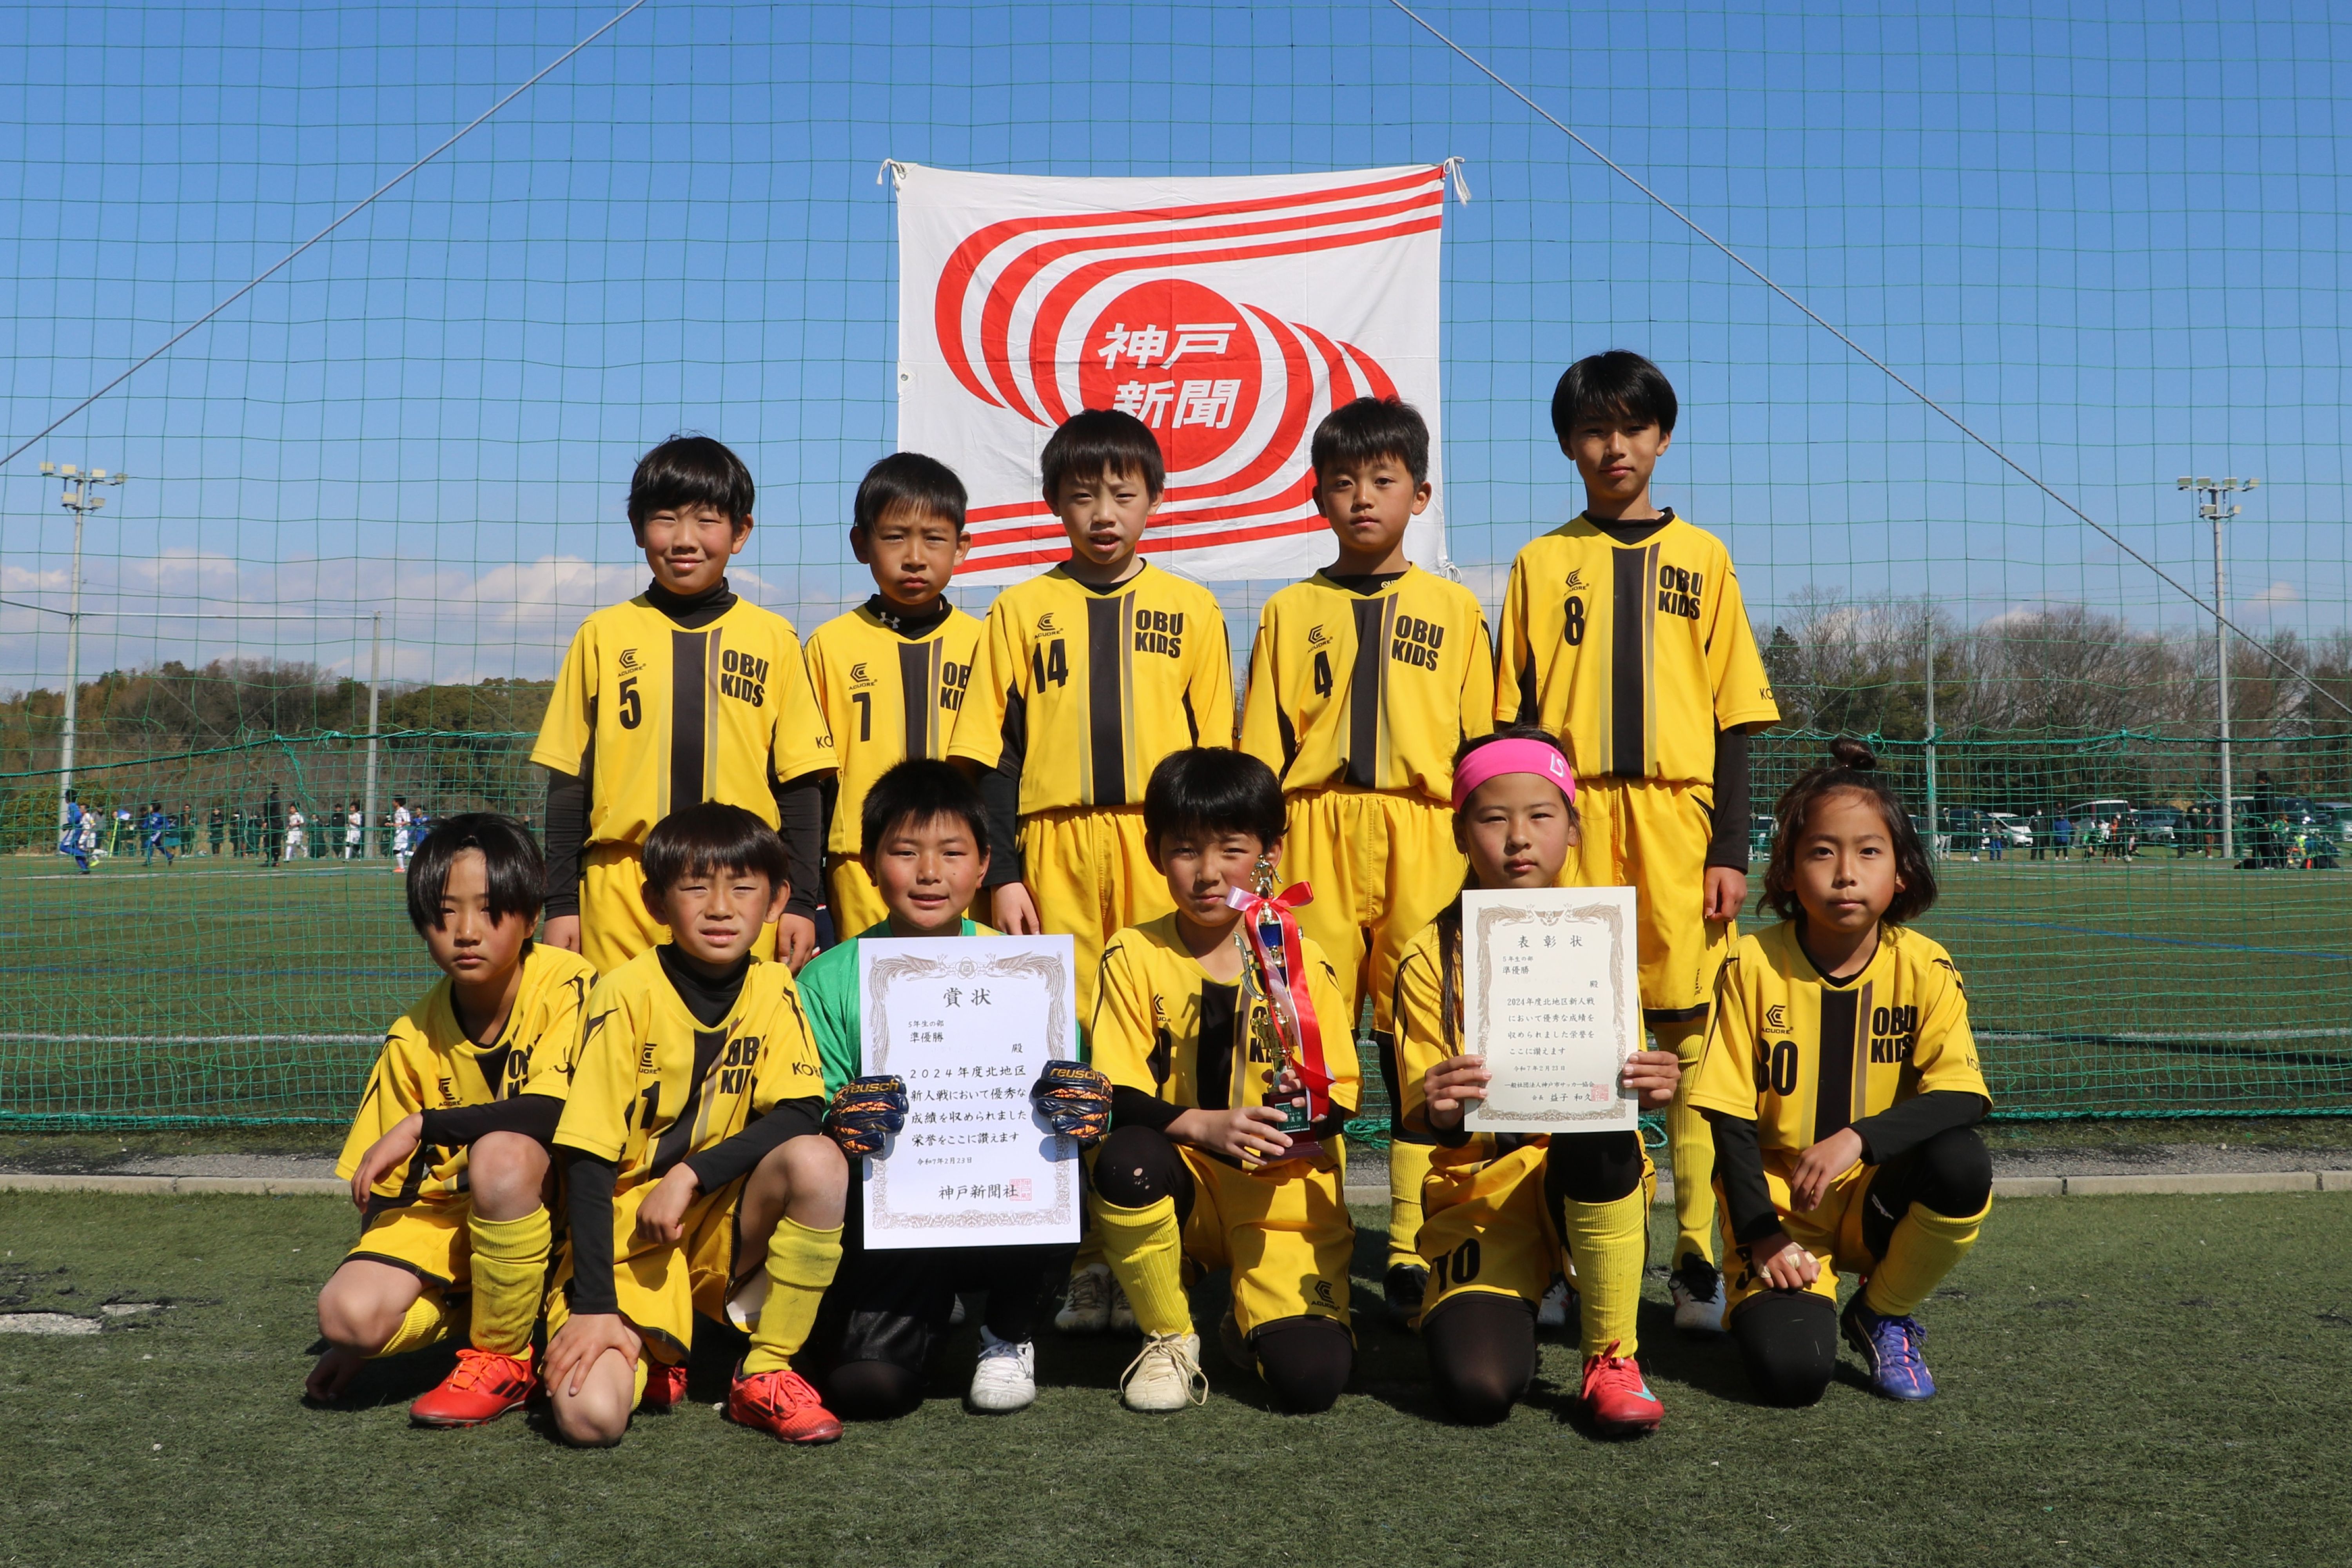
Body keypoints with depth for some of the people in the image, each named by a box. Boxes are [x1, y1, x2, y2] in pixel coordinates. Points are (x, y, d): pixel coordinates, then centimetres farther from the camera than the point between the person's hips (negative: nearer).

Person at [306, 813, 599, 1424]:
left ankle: (506, 1358, -14)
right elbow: (383, 1188, 5)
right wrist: (356, 1342, 3)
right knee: (349, 1312, -23)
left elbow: (553, 1115, -29)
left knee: (500, 1154, -36)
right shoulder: (414, 1037, -2)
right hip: (447, 1215, 4)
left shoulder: (566, 988, -15)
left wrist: (419, 1127, -23)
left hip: (550, 1209, -4)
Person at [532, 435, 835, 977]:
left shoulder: (773, 638, 7)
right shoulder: (603, 634, 8)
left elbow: (800, 784, 8)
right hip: (621, 906, 0)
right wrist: (560, 904, 5)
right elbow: (568, 783, 9)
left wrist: (800, 902, 3)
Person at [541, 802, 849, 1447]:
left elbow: (800, 1116, -11)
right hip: (628, 1234, -3)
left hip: (725, 1227, 3)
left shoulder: (774, 990, -1)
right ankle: (657, 1358, 11)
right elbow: (589, 1158, -14)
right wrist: (595, 1307, -19)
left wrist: (691, 1175, -23)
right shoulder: (627, 994, -12)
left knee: (818, 1161, -29)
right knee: (589, 1416, -25)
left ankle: (765, 1372, -11)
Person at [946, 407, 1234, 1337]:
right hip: (1056, 850, 0)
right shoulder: (1023, 609, 10)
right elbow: (994, 753, 7)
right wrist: (1002, 874, 0)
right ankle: (1082, 1264, 8)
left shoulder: (1190, 610, 11)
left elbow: (1215, 754, 11)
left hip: (1164, 852, 0)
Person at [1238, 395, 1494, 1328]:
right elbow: (1259, 751, 10)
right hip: (1315, 838, 1)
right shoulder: (1291, 613, 11)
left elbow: (1484, 748, 11)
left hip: (1424, 839, 0)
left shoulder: (1453, 610, 11)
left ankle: (1414, 1252, 8)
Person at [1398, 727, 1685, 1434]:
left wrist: (1650, 1086, -24)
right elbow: (1421, 1112, -5)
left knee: (1598, 1138, -36)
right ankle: (1503, 1302, 13)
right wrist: (1439, 1111, -29)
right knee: (1476, 1388, -25)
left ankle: (1612, 1356, -14)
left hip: (1594, 1182, 1)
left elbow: (1620, 1082, 0)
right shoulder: (1432, 958, -2)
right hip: (1478, 1188, -1)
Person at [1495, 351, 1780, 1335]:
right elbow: (1515, 715, 8)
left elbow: (1734, 713, 8)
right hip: (1569, 820, 0)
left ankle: (1700, 1261, 4)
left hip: (1679, 822, 0)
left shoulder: (1702, 559, 12)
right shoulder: (1541, 563, 11)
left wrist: (1730, 847, 0)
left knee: (1694, 1037, -3)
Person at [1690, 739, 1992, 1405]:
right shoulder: (1754, 965, -9)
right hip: (1777, 1208, -3)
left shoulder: (1923, 968, -6)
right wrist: (1762, 1234, -14)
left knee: (1962, 1164, -30)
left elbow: (1961, 1097, -18)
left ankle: (1883, 1316, -2)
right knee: (1790, 1372, -27)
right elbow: (1731, 1116, -6)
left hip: (1877, 1198, 3)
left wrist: (1858, 1138, -33)